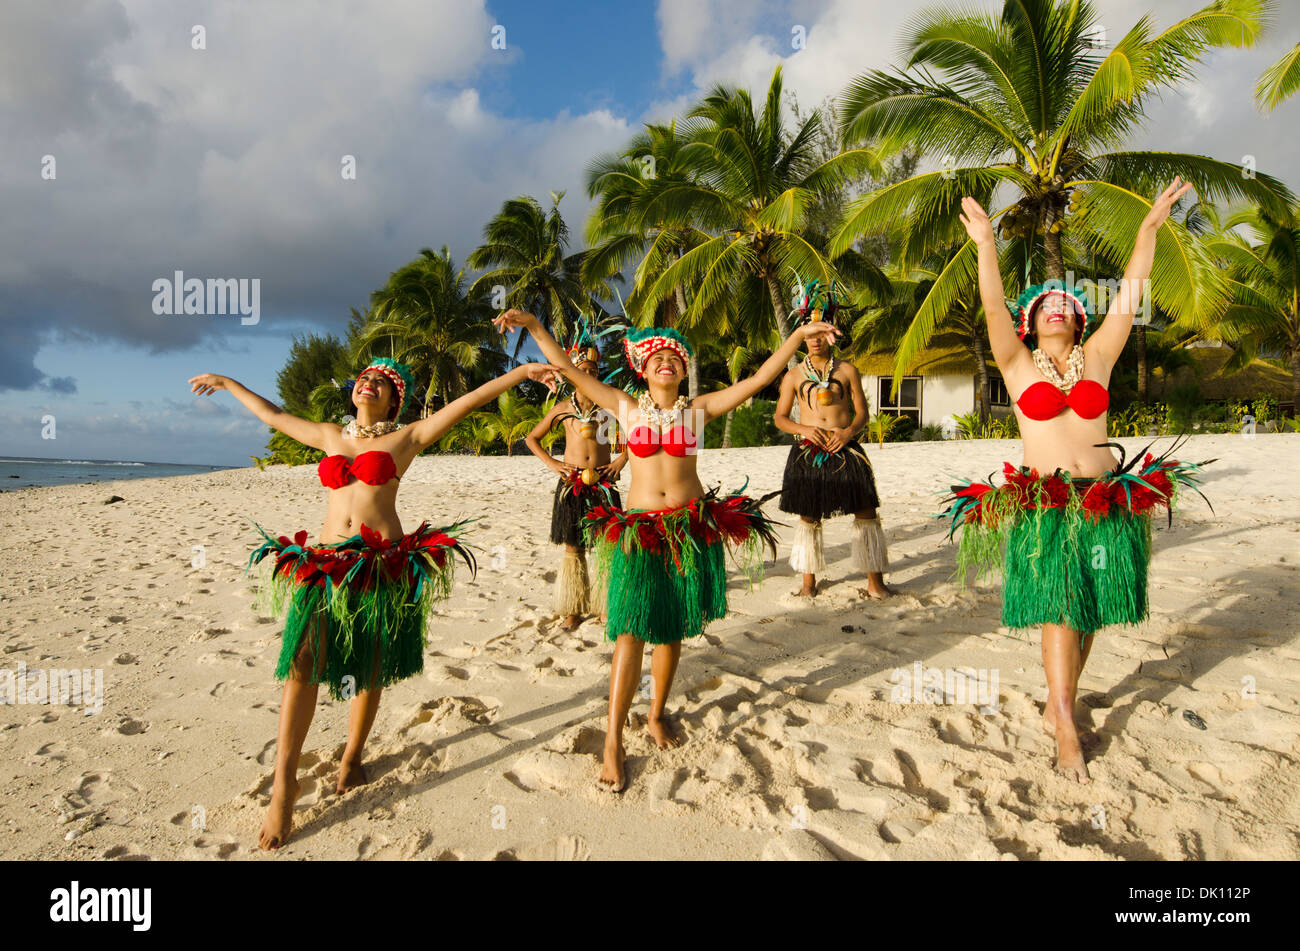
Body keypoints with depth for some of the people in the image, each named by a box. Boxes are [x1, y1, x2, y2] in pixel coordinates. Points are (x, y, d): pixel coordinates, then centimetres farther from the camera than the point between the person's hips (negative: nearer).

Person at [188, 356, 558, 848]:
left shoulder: (407, 437, 5)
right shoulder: (330, 436, 17)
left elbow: (469, 400, -2)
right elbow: (272, 413, 30)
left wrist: (522, 371, -6)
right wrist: (227, 383, 41)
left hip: (382, 564, -2)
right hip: (325, 563, 2)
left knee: (368, 669, 6)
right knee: (302, 660, -12)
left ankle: (352, 756, 27)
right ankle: (283, 785, -6)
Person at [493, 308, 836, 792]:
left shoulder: (699, 409, 4)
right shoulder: (627, 407, 3)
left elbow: (759, 378, 1)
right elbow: (567, 367, 3)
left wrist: (799, 335, -4)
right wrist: (532, 324, -2)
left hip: (691, 528, 2)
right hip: (639, 529, -1)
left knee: (672, 631, 11)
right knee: (631, 632, -8)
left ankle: (657, 715, 32)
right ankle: (613, 744, 1)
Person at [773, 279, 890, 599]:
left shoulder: (847, 370, 8)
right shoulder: (794, 375, 9)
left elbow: (862, 412, 8)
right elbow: (780, 417, 9)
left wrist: (849, 431, -13)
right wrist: (804, 429, -10)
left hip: (845, 448, 0)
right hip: (807, 451, 0)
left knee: (866, 511, -4)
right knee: (808, 515, 5)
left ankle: (875, 583, 5)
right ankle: (809, 582, 18)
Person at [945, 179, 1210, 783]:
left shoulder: (1096, 358, 12)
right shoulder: (1018, 365, 5)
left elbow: (1129, 297, 5)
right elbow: (993, 307, -8)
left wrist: (1149, 228, -1)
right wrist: (986, 246, -19)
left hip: (1104, 502, 3)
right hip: (1041, 506, -3)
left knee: (1087, 612, 6)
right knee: (1058, 608, -8)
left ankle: (1056, 708, 22)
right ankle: (1066, 732, -2)